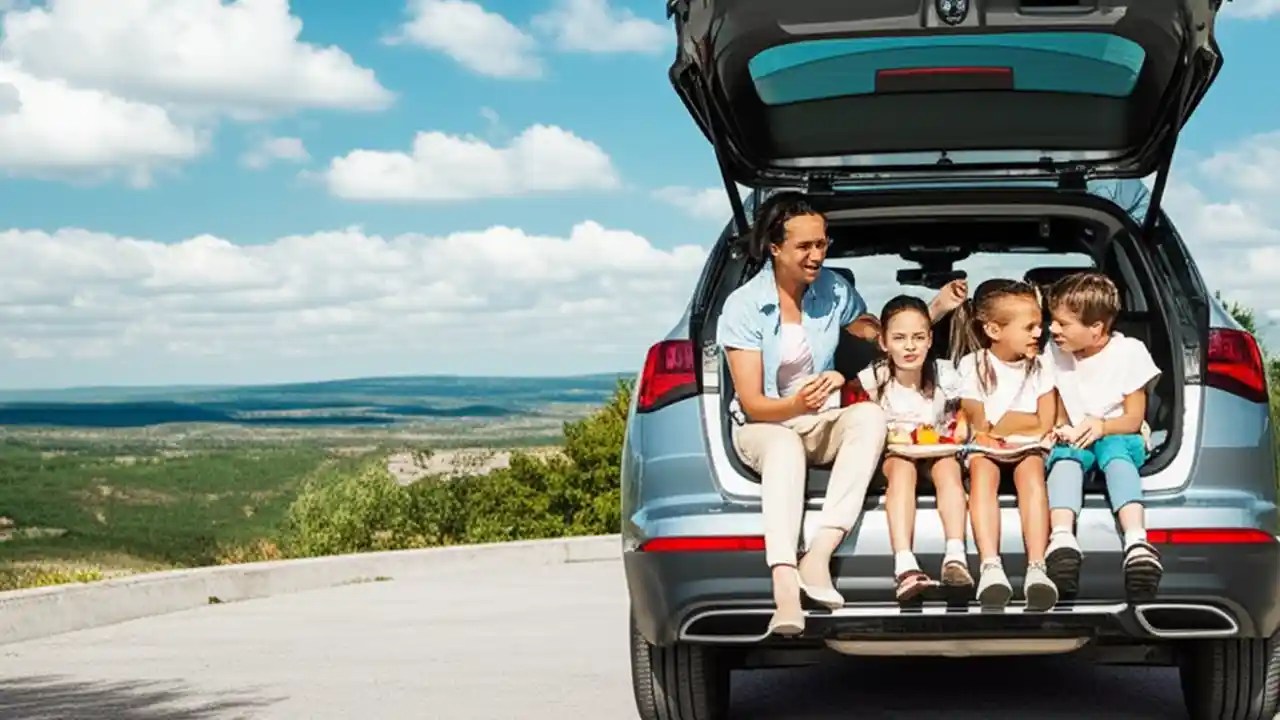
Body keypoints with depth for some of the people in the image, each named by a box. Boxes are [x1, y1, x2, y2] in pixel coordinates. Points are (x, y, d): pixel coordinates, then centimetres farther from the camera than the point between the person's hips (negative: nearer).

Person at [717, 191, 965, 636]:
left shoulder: (834, 290, 1)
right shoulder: (744, 307, -12)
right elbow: (752, 403, -13)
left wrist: (936, 309, 3)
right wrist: (798, 405, -34)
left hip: (822, 424, 4)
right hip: (764, 426, -4)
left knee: (870, 415, -30)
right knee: (786, 447, -40)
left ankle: (819, 555, -41)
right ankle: (785, 589, -58)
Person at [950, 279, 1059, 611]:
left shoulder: (1039, 365, 5)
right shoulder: (972, 365, -3)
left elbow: (1044, 426, -1)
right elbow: (981, 426, -7)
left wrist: (996, 426, -8)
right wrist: (1023, 422, -4)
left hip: (1027, 447, 1)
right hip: (983, 447, -1)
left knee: (1031, 470, -34)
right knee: (983, 470, -36)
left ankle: (1036, 568, -48)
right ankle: (990, 566, -51)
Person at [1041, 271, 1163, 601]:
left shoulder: (1129, 352, -8)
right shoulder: (1055, 353, 1)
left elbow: (1134, 419, -6)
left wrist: (1103, 426, -27)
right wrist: (1061, 427, -13)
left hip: (1117, 435, -2)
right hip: (1074, 438, 2)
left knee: (1115, 452, -38)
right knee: (1065, 455, -34)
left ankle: (1137, 541, -61)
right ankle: (1062, 538, -61)